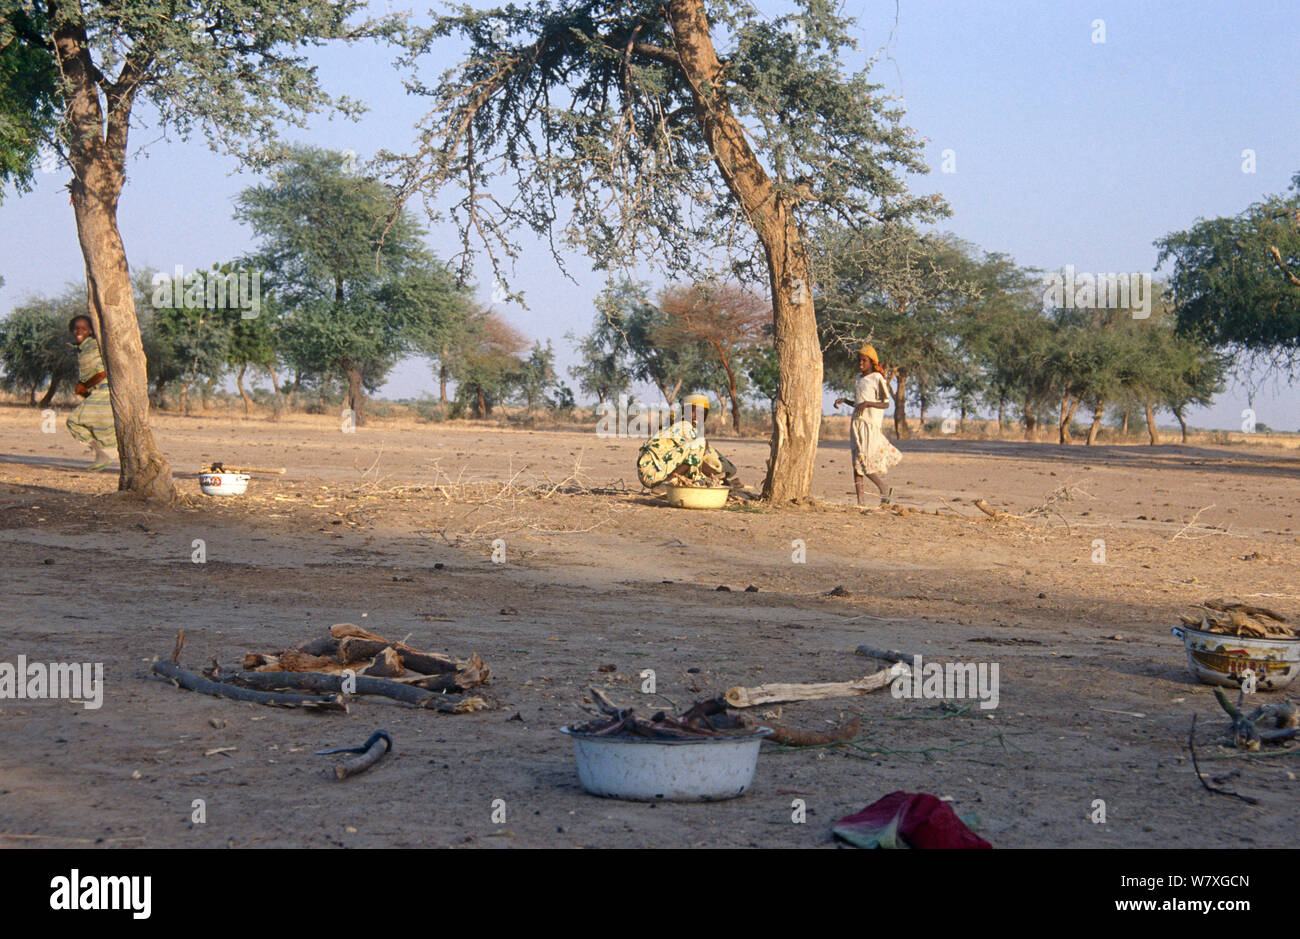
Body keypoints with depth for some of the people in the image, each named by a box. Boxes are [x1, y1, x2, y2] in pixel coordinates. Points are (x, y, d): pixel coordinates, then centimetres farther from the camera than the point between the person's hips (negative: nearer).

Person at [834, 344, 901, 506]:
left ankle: (884, 491, 8)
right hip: (856, 423, 8)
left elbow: (886, 403, -8)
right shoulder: (860, 380, 18)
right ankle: (860, 501, 2)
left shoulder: (877, 378, -5)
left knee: (864, 463, -11)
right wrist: (844, 400, 12)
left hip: (870, 424, -8)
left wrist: (867, 403, -21)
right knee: (856, 463, 2)